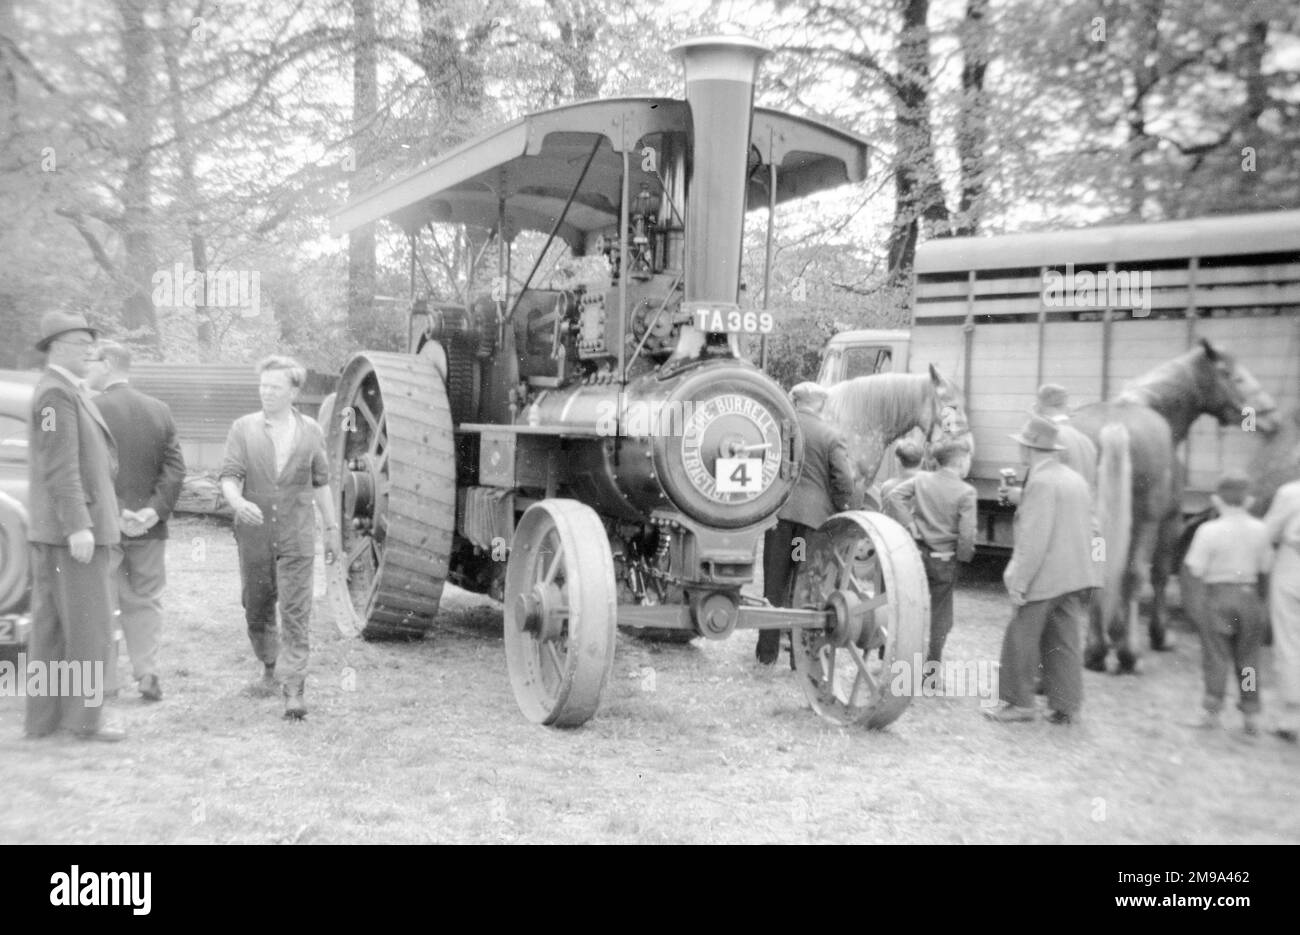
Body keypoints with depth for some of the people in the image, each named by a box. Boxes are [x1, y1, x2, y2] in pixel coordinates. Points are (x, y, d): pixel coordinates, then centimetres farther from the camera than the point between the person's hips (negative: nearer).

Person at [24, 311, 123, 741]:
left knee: (51, 624, 11)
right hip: (73, 526, -10)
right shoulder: (57, 392, -13)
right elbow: (60, 467, -20)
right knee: (89, 624, -5)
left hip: (51, 530, 10)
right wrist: (78, 526, -23)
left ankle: (43, 716, 17)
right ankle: (85, 717, 1)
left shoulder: (66, 391, 17)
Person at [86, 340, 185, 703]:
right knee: (144, 602, 13)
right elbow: (175, 469, -1)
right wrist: (155, 511, -7)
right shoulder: (160, 410, 5)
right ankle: (148, 676, 10)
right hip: (149, 528, 4)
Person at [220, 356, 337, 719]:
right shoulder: (243, 428, 2)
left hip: (296, 538, -1)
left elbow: (320, 483, 11)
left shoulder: (310, 431, 5)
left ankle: (294, 689, -6)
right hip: (254, 535, 1)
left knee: (296, 613, -8)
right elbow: (229, 475, -5)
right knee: (257, 610, 13)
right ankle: (271, 669, 36)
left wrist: (332, 528, 12)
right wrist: (238, 503, -27)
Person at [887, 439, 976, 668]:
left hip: (918, 552, 3)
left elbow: (894, 496, -10)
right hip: (944, 559, -3)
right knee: (940, 613, 11)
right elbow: (967, 533, -17)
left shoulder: (921, 479, 0)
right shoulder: (966, 492, -12)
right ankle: (932, 663, 16)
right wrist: (964, 556, -1)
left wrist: (909, 524, -6)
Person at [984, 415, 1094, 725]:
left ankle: (1019, 703, 9)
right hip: (1075, 576, 9)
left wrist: (1019, 582, -18)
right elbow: (1087, 531, 18)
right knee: (1064, 642, 12)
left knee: (1021, 639, 2)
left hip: (1044, 579, -9)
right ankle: (1066, 706, 14)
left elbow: (1034, 539, -21)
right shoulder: (1076, 480, 13)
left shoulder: (1041, 482, -16)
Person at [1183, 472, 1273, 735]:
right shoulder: (1260, 530, -1)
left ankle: (1212, 711, 8)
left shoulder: (1209, 530, -13)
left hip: (1217, 597, -3)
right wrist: (1256, 594, 18)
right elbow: (1265, 568, 5)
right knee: (1248, 657, 11)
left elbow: (1197, 571, -12)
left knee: (1216, 655, 5)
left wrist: (1195, 602, -2)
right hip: (1248, 596, 3)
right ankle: (1251, 714, 14)